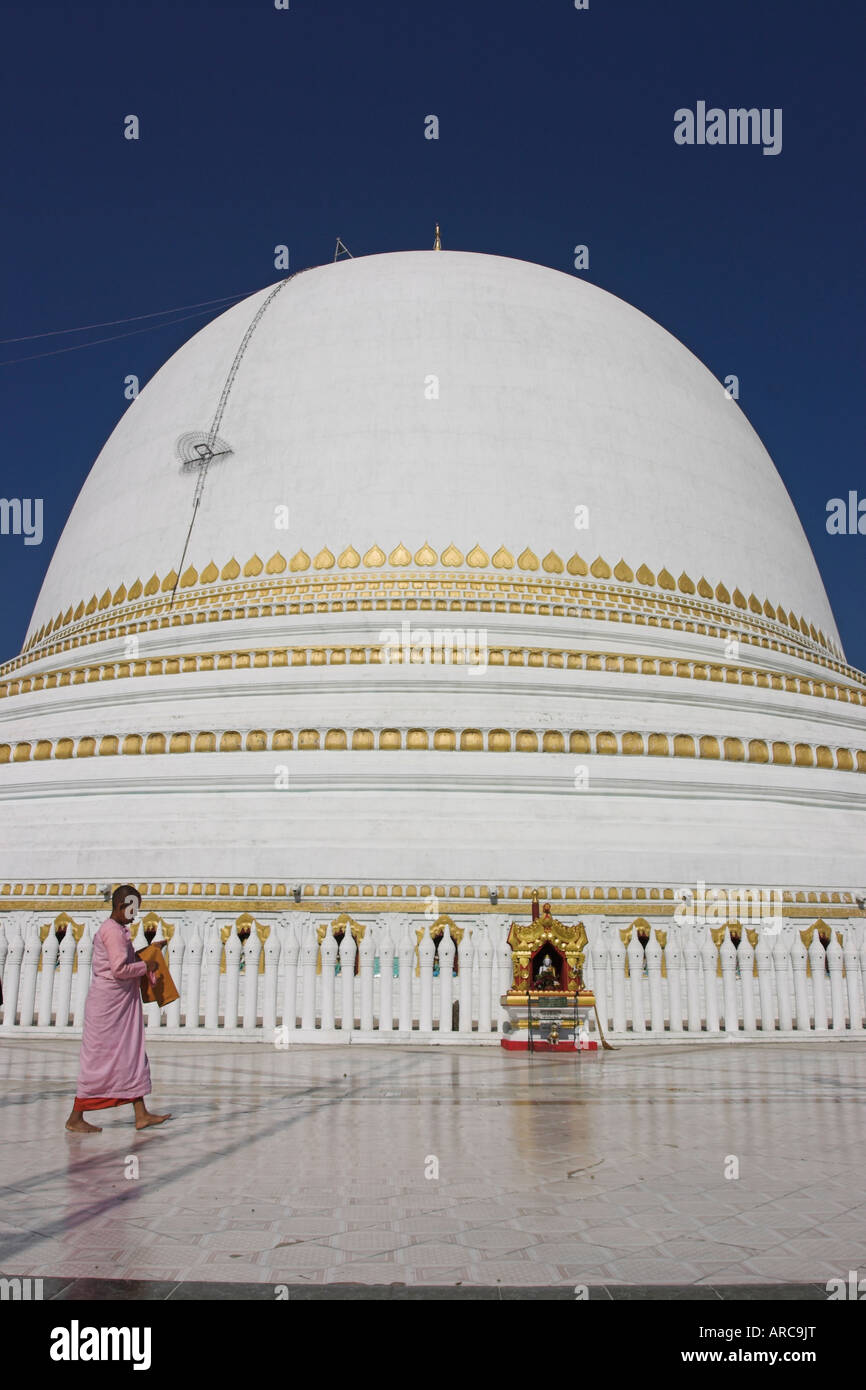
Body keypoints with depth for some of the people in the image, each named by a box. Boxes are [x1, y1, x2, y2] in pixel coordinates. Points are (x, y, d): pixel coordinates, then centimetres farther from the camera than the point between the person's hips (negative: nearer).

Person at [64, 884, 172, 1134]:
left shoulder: (119, 930, 15)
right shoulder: (113, 931, -16)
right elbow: (120, 969, -23)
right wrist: (146, 966, -10)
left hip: (123, 1004, 10)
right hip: (108, 1003, -10)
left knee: (132, 1055, 8)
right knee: (99, 1058, -2)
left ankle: (141, 1114, 9)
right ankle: (75, 1119, 9)